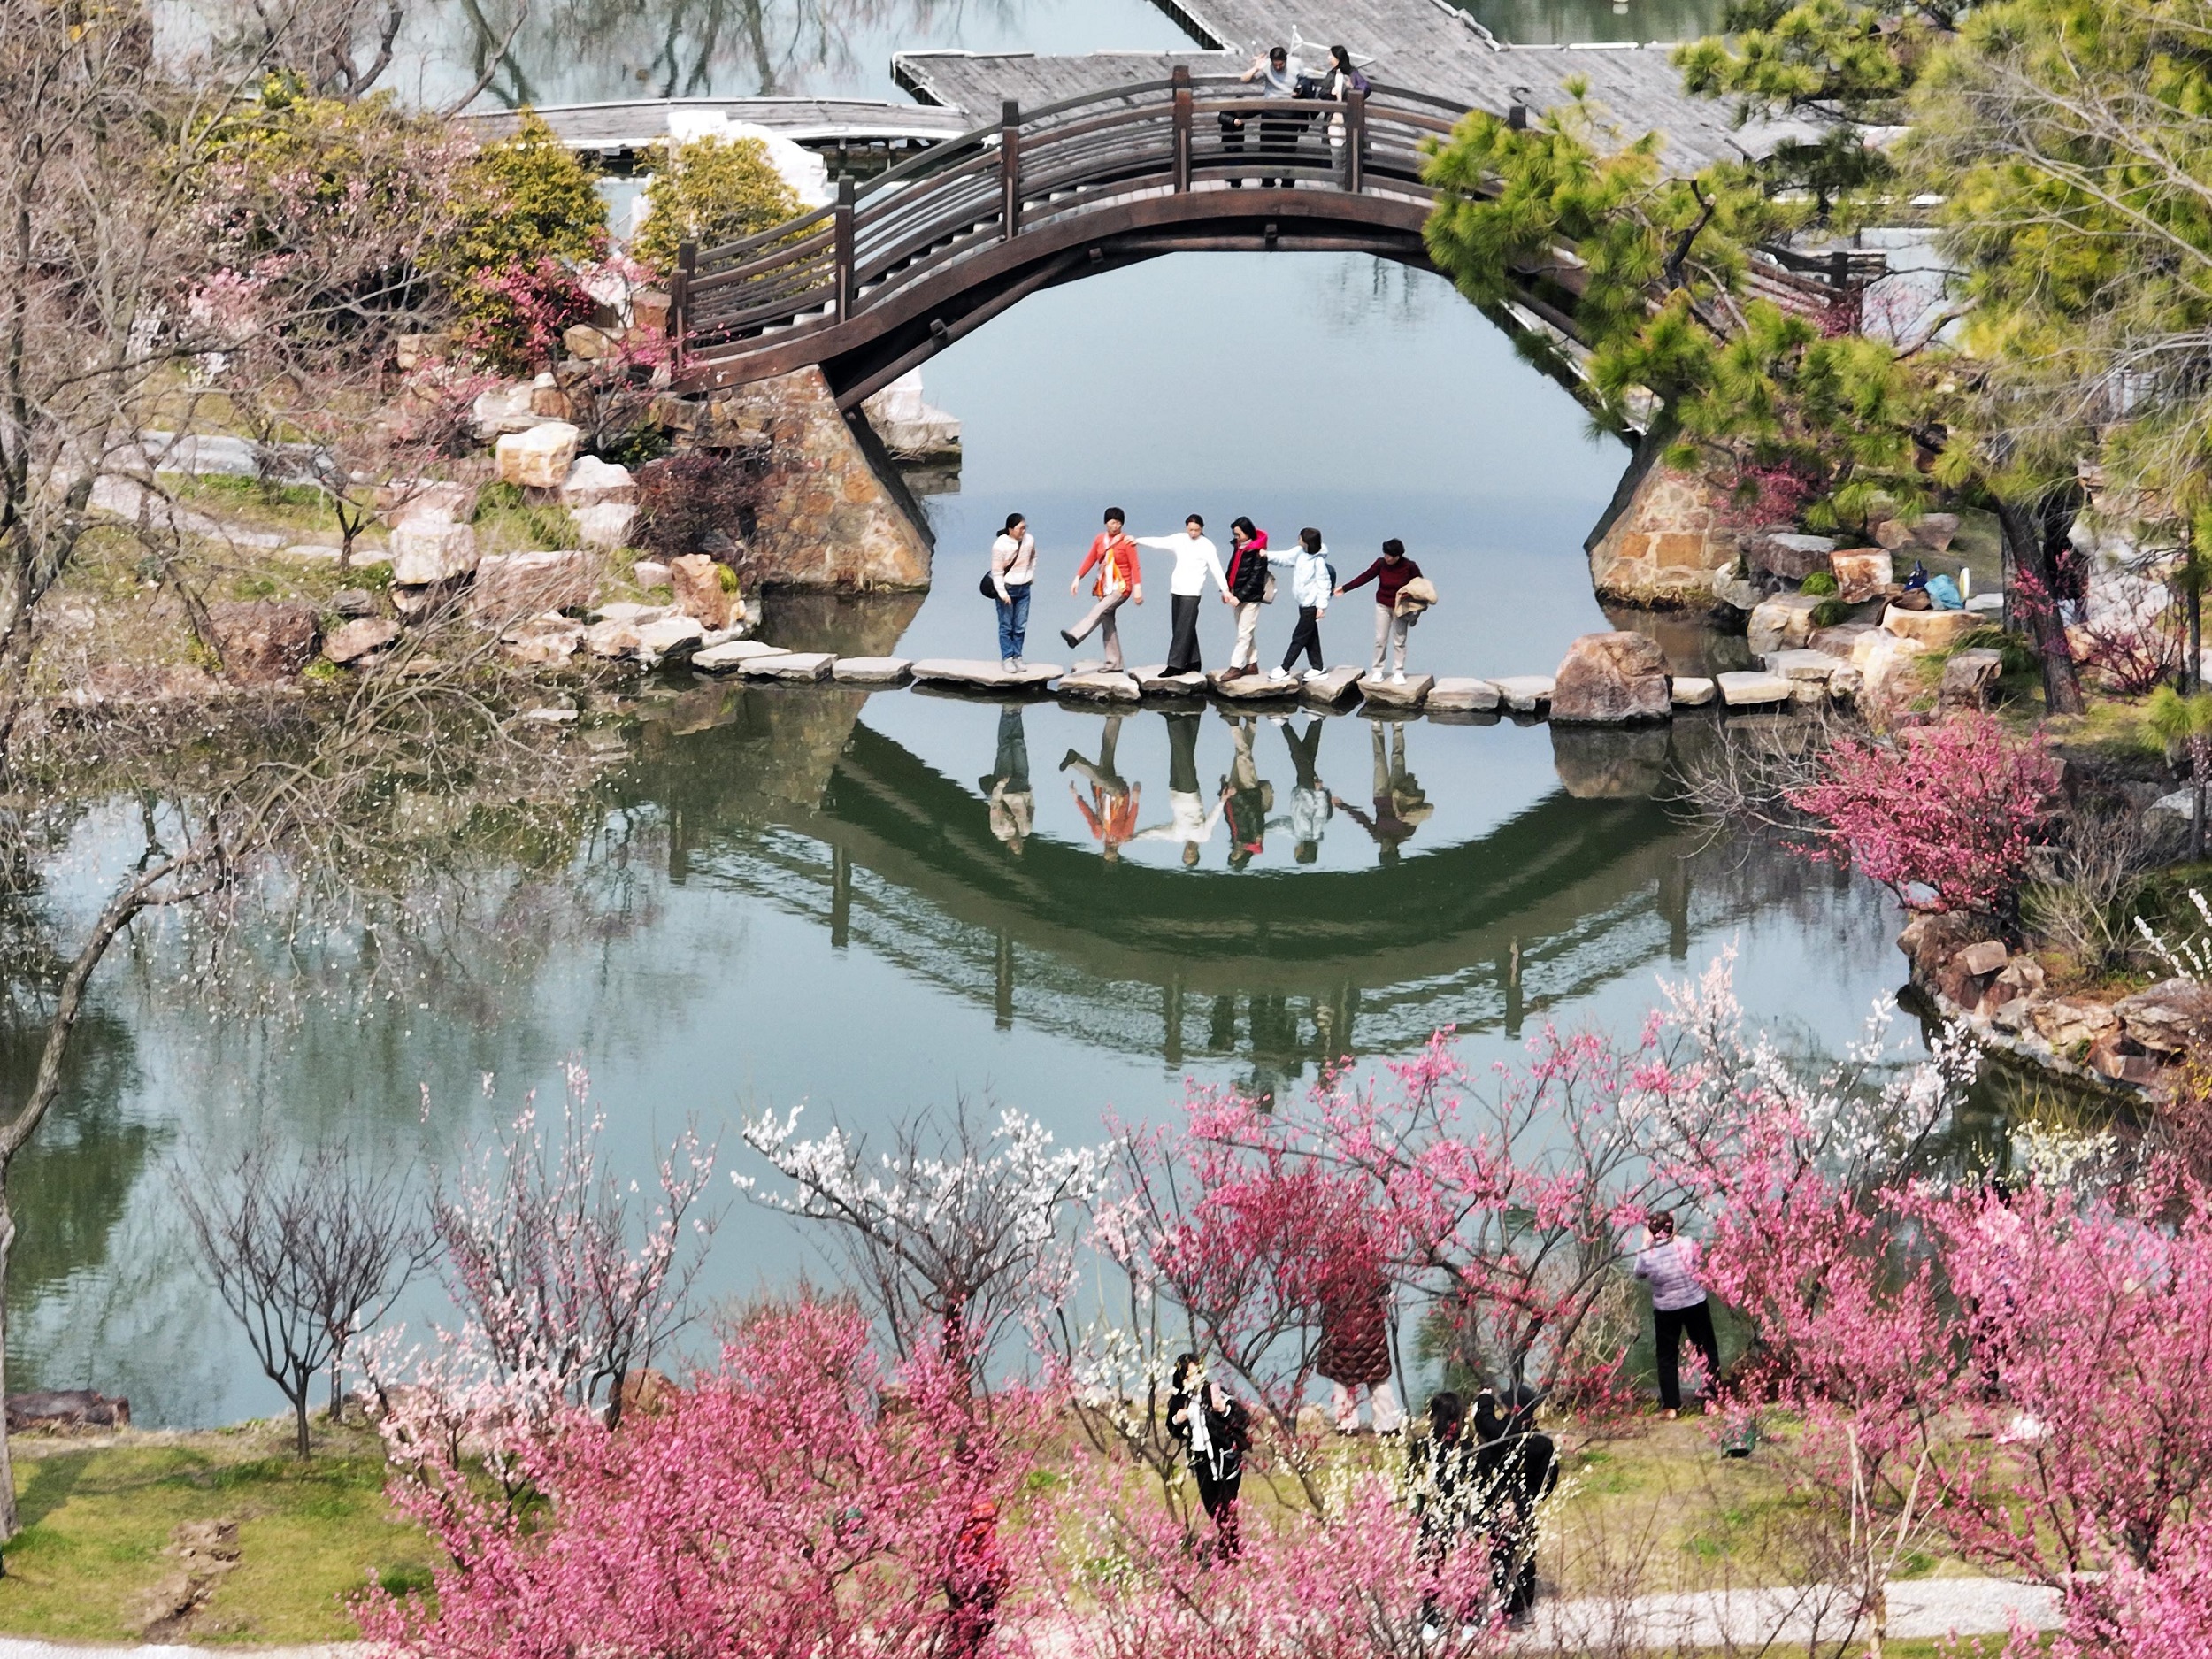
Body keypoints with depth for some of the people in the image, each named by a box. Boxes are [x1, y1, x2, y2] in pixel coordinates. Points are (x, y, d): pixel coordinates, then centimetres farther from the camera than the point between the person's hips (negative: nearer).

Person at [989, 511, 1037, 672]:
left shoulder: (1029, 540, -5)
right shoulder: (1000, 546, -19)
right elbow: (997, 572, -16)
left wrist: (1031, 575, 15)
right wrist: (1002, 593, -20)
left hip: (1023, 589, 5)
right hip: (1007, 588, -5)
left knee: (1021, 626, 8)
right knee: (1006, 626, 1)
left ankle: (1017, 656, 17)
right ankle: (1007, 658, 7)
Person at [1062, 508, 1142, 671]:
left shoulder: (1127, 542, -7)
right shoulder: (1099, 539, 9)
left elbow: (1135, 566, -10)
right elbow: (1090, 560, 11)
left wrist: (1137, 587, -18)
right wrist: (1078, 578, 2)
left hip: (1121, 588, -6)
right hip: (1104, 588, 6)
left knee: (1099, 611, -27)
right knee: (1108, 624, 4)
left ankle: (1075, 636, -43)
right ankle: (1114, 664, 7)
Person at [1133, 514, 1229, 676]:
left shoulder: (1207, 546, -6)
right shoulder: (1179, 540, 8)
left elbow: (1216, 568, -8)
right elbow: (1158, 542, 11)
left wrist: (1224, 589, -13)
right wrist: (1137, 541, 7)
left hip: (1192, 592, -6)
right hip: (1177, 590, 6)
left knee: (1183, 629, -9)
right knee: (1186, 628, 9)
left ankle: (1175, 665, -12)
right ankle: (1193, 663, 17)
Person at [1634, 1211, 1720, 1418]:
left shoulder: (1647, 1256, -18)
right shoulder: (1687, 1244, -16)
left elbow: (1639, 1274, 4)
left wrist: (1645, 1244, 5)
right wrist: (1674, 1237, 9)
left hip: (1666, 1310, -1)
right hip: (1695, 1305, 1)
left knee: (1667, 1358, 12)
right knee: (1707, 1351, 16)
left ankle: (1671, 1407, 12)